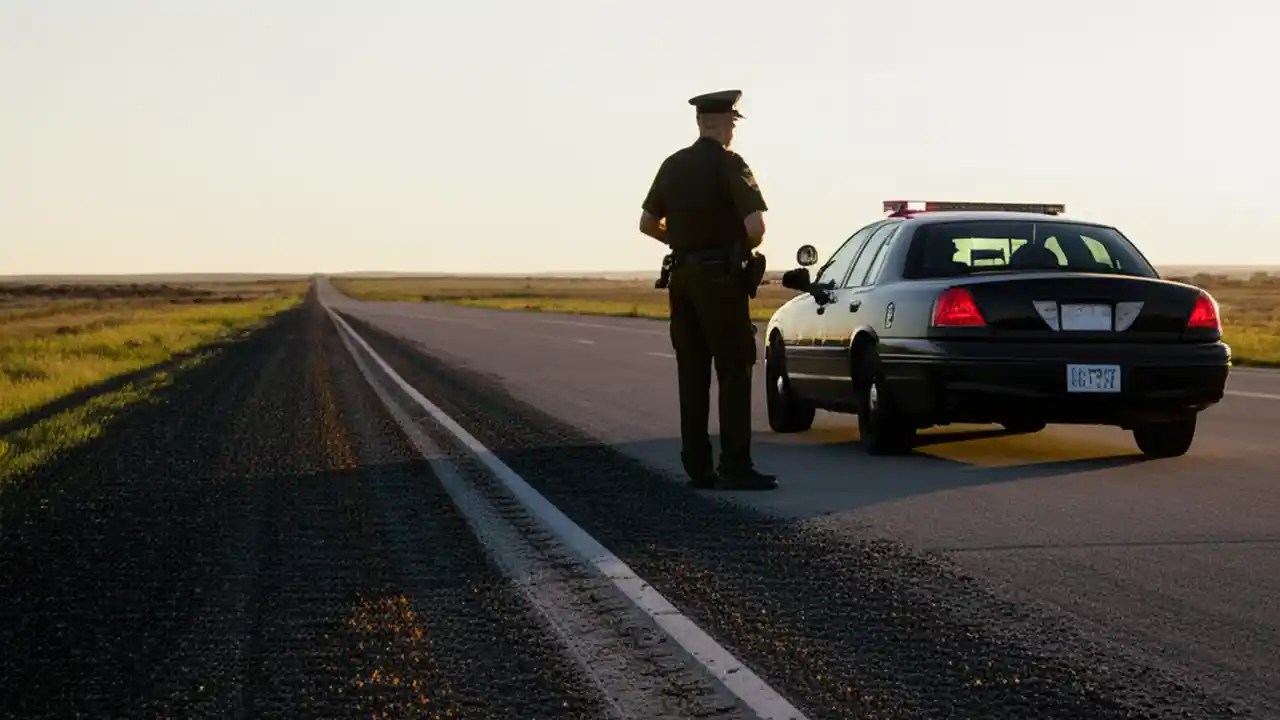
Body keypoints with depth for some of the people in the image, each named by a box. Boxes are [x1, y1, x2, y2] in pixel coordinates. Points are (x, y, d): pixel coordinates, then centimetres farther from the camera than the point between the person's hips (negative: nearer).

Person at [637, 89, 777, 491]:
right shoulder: (730, 165, -11)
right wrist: (748, 247, -1)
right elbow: (755, 225, -21)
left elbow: (648, 223, 17)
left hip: (682, 276, 7)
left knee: (692, 374, 8)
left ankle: (697, 466, 9)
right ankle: (735, 467, -7)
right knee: (734, 371, -4)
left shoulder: (673, 166, 10)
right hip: (720, 278, -7)